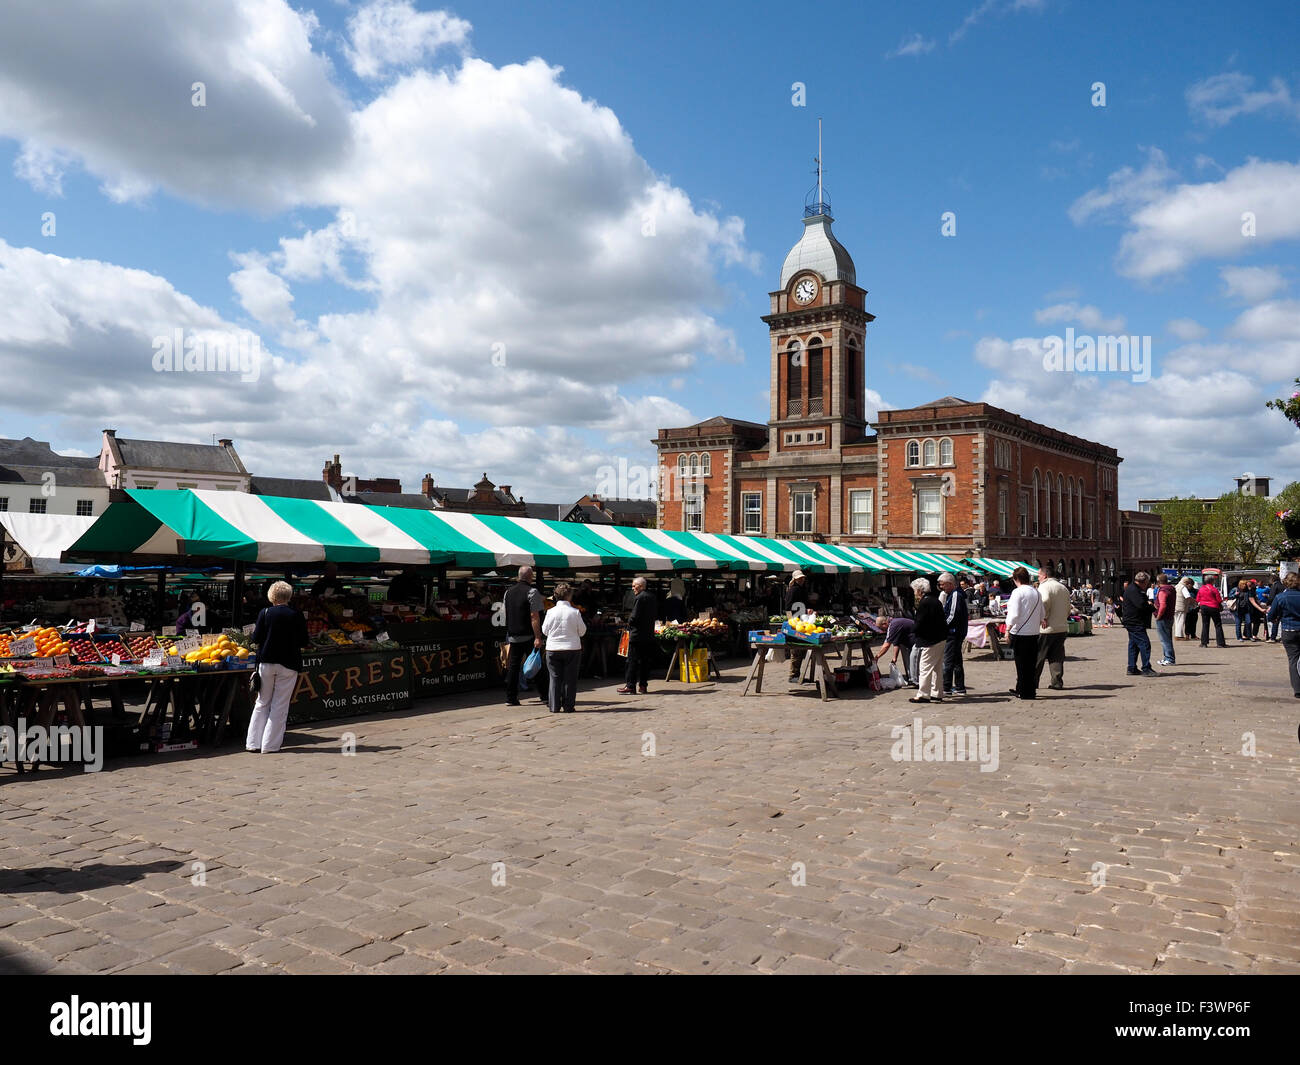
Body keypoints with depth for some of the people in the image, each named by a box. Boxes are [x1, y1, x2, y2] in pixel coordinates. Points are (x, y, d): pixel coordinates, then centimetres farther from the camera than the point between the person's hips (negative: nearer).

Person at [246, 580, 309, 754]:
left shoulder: (265, 613, -4)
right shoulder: (297, 615, -6)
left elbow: (256, 638, -4)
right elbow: (304, 642, -2)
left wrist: (254, 631, 17)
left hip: (266, 662, 2)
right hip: (288, 665, -1)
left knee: (262, 703, 13)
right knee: (280, 705, 5)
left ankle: (253, 743, 14)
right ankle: (270, 745, 5)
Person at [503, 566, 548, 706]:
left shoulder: (508, 592, 10)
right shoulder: (532, 592, -10)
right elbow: (534, 616, -17)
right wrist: (538, 637, -19)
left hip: (513, 636, 5)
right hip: (529, 636, -5)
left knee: (513, 666, 7)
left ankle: (510, 698, 7)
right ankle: (544, 696, 9)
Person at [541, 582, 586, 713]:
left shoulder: (551, 612, -6)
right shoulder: (575, 612, -9)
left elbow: (545, 631, 4)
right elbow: (582, 631, 0)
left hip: (553, 649, 1)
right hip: (573, 648, -1)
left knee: (555, 678, 8)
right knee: (570, 678, 7)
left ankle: (555, 707, 8)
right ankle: (568, 706, 7)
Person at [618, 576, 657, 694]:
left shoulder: (639, 598, -14)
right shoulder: (652, 597, 11)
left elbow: (634, 616, -18)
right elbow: (656, 612, 17)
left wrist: (629, 624, 0)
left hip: (637, 634, -8)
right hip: (649, 634, 8)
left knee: (632, 661, -4)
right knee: (645, 660, 11)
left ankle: (630, 686, -4)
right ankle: (643, 685, 13)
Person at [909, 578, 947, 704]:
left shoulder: (924, 603, -17)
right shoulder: (935, 600, 11)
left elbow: (919, 623, -19)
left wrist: (913, 631, 2)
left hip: (931, 641, -10)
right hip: (941, 639, 10)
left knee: (925, 668, -4)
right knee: (937, 668, 15)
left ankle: (923, 695, -2)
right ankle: (937, 694, 21)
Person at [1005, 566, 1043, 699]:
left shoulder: (1018, 592, -12)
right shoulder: (1037, 593, 11)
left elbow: (1014, 614, -17)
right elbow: (1042, 615, 18)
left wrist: (1008, 629, -10)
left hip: (1020, 633, -7)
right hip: (1034, 633, 7)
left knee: (1021, 663, 1)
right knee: (1031, 663, 13)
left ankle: (1024, 692, 6)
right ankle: (1031, 690, 20)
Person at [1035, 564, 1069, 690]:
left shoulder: (1044, 586, -9)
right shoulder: (1063, 588, 16)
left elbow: (1045, 601, -28)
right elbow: (1068, 608, 18)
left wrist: (1044, 617, -20)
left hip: (1046, 628, -7)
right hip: (1062, 628, 7)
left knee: (1037, 657, 1)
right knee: (1057, 657, 11)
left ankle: (1033, 683, 6)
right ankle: (1057, 682, 10)